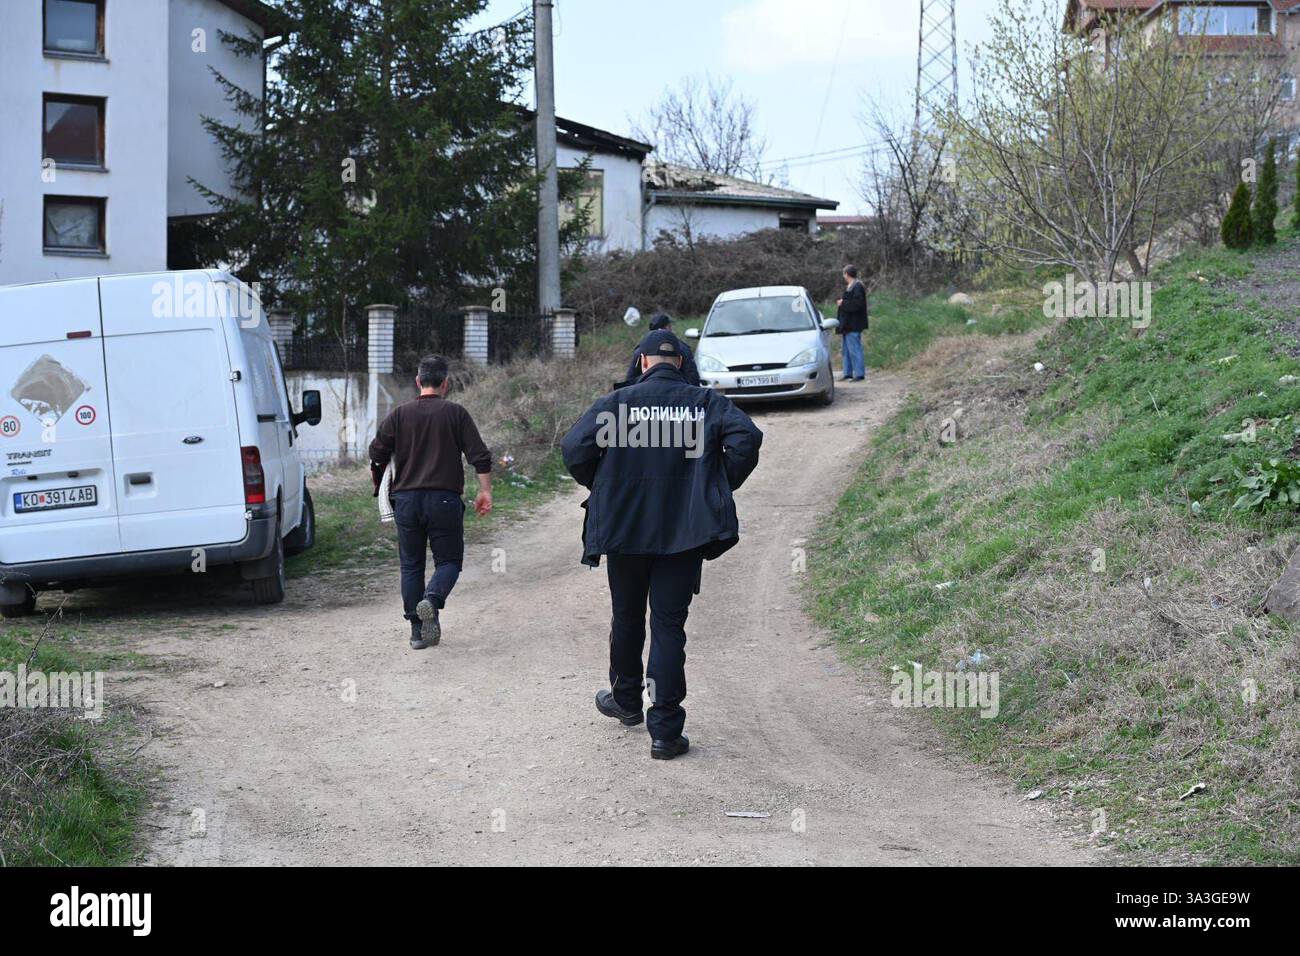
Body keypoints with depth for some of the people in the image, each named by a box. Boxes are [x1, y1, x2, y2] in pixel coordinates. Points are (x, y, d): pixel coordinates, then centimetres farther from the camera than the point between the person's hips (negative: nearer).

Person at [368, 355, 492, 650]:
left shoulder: (399, 414, 4)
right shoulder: (456, 414, 1)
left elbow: (377, 454, 4)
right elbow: (480, 455, -4)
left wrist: (379, 486, 19)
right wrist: (485, 491, 2)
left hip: (406, 500, 2)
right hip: (444, 499, -2)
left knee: (411, 565, 11)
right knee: (449, 560, 9)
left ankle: (418, 631, 8)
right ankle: (432, 600, -21)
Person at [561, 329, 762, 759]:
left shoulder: (617, 402, -1)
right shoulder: (705, 402, 1)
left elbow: (574, 447, -10)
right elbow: (745, 438, -12)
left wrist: (600, 488, 7)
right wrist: (721, 488, 1)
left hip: (623, 530, 1)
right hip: (684, 532, -1)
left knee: (626, 617, 20)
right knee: (669, 626, 1)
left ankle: (625, 700, 39)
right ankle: (665, 731, -2)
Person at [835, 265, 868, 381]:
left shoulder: (857, 287, -16)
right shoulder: (849, 287, 15)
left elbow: (857, 304, -24)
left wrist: (843, 303, -16)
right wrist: (841, 301, 4)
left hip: (853, 325, -11)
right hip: (847, 324, 11)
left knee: (854, 349, -8)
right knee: (847, 349, 14)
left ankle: (859, 374, -3)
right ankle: (848, 373, 21)